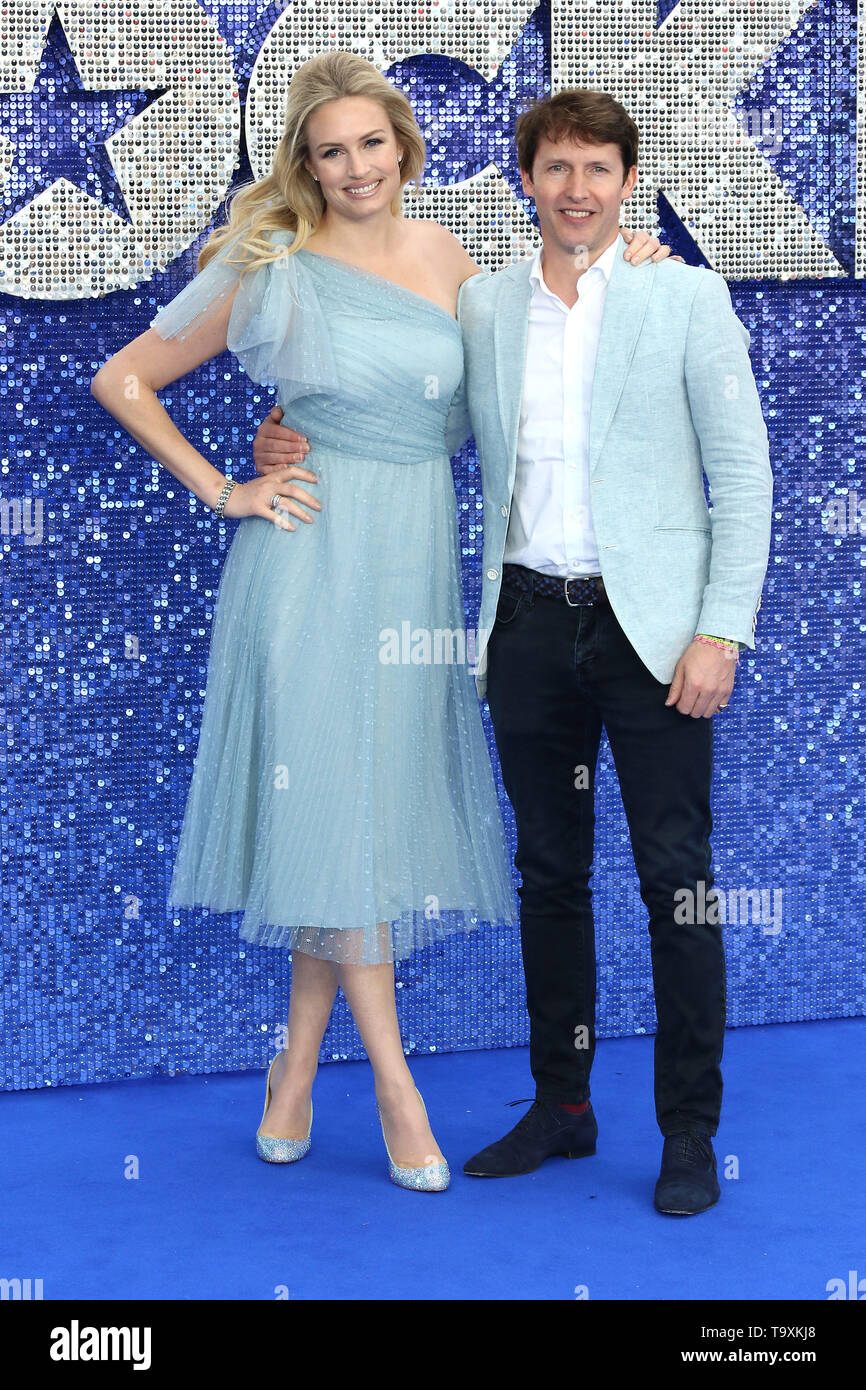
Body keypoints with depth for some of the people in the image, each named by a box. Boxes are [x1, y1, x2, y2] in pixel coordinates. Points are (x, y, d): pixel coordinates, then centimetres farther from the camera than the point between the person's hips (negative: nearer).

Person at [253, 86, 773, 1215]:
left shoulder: (688, 298, -1)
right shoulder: (481, 308, 9)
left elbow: (743, 474, -3)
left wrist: (722, 631, -11)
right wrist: (296, 445, 0)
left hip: (651, 622, -3)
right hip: (530, 623, 4)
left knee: (677, 877, 0)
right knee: (549, 873, 12)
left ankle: (690, 1132, 12)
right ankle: (561, 1105, 25)